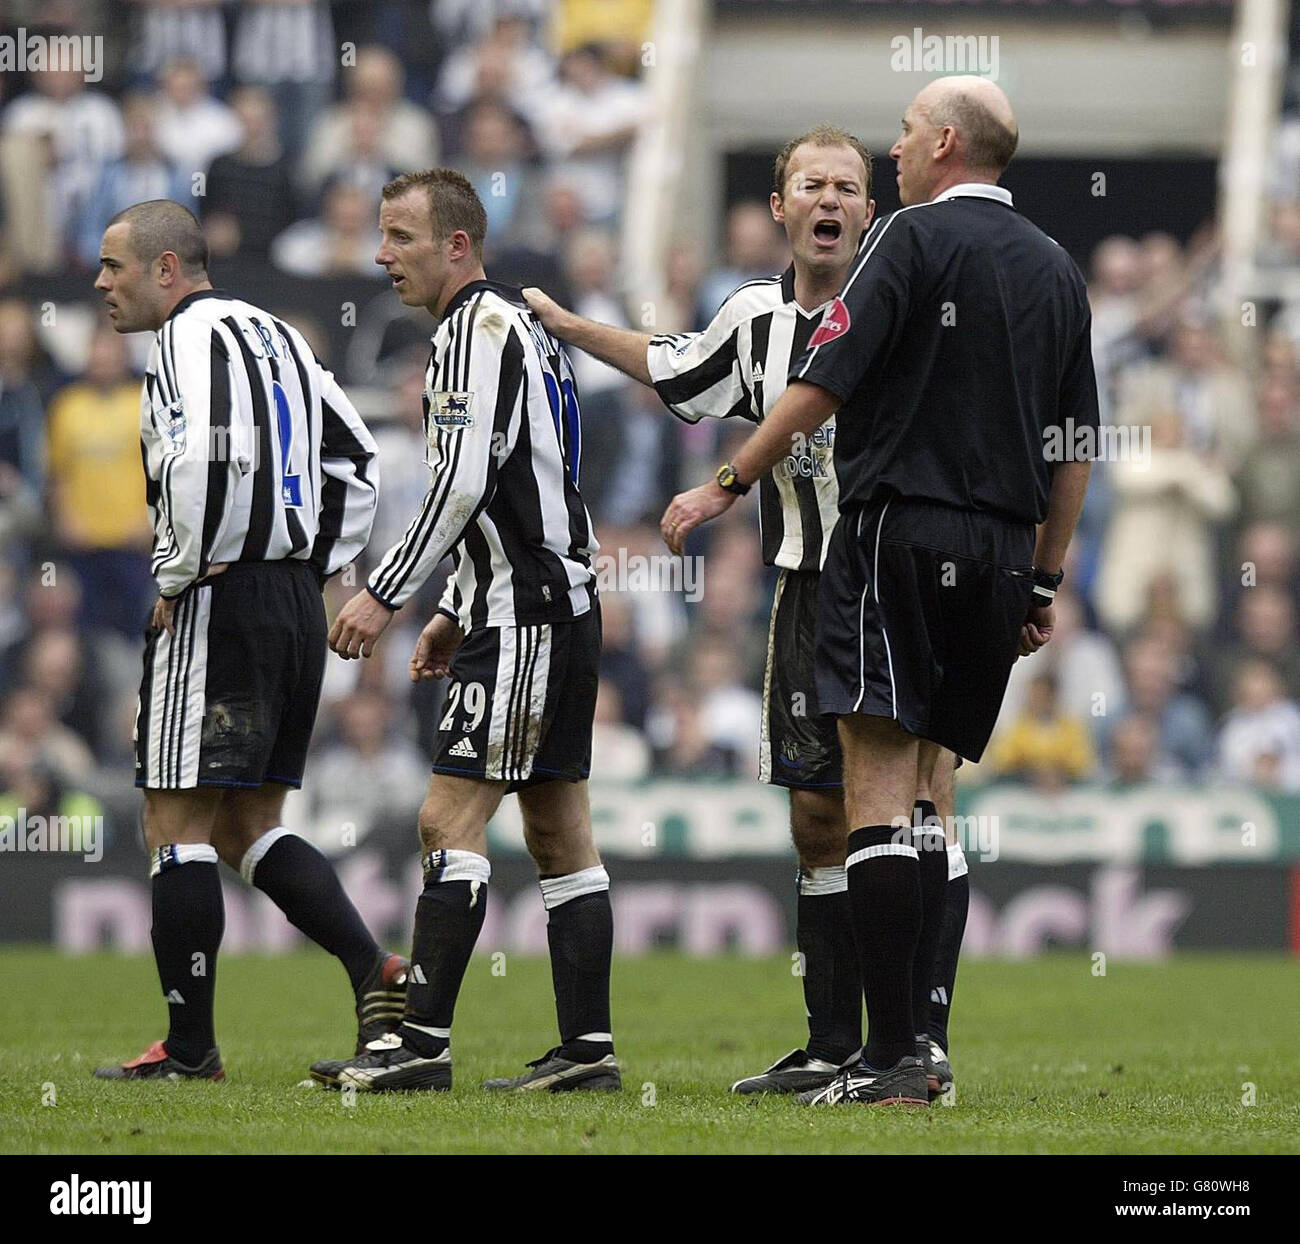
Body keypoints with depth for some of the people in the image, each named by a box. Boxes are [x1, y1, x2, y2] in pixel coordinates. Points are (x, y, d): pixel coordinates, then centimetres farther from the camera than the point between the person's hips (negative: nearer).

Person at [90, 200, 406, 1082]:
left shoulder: (191, 337, -9)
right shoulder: (271, 332, 19)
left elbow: (200, 457, -26)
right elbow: (356, 459, 21)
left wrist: (178, 578, -15)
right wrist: (314, 563, 16)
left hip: (219, 603, -9)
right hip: (298, 601, 9)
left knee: (178, 825, -3)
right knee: (247, 826, 14)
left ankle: (189, 1048, -1)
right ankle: (376, 975, -1)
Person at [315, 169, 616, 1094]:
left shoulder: (479, 325, -11)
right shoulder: (517, 322, 21)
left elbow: (464, 480, -20)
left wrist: (386, 595, -17)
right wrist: (458, 613, 25)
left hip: (528, 616, -10)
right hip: (555, 605, 10)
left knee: (451, 818, -12)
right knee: (558, 833, 9)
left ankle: (423, 1042, -15)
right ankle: (589, 1046, 8)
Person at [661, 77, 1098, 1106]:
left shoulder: (916, 239, -6)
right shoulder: (1055, 270, 14)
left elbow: (823, 384, -10)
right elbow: (1074, 449, 16)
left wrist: (727, 485, -1)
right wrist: (1044, 582, 21)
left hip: (901, 531, -7)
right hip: (999, 554, 7)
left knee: (877, 794, -9)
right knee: (920, 793, 16)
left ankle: (893, 1061, -16)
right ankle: (914, 1032, 12)